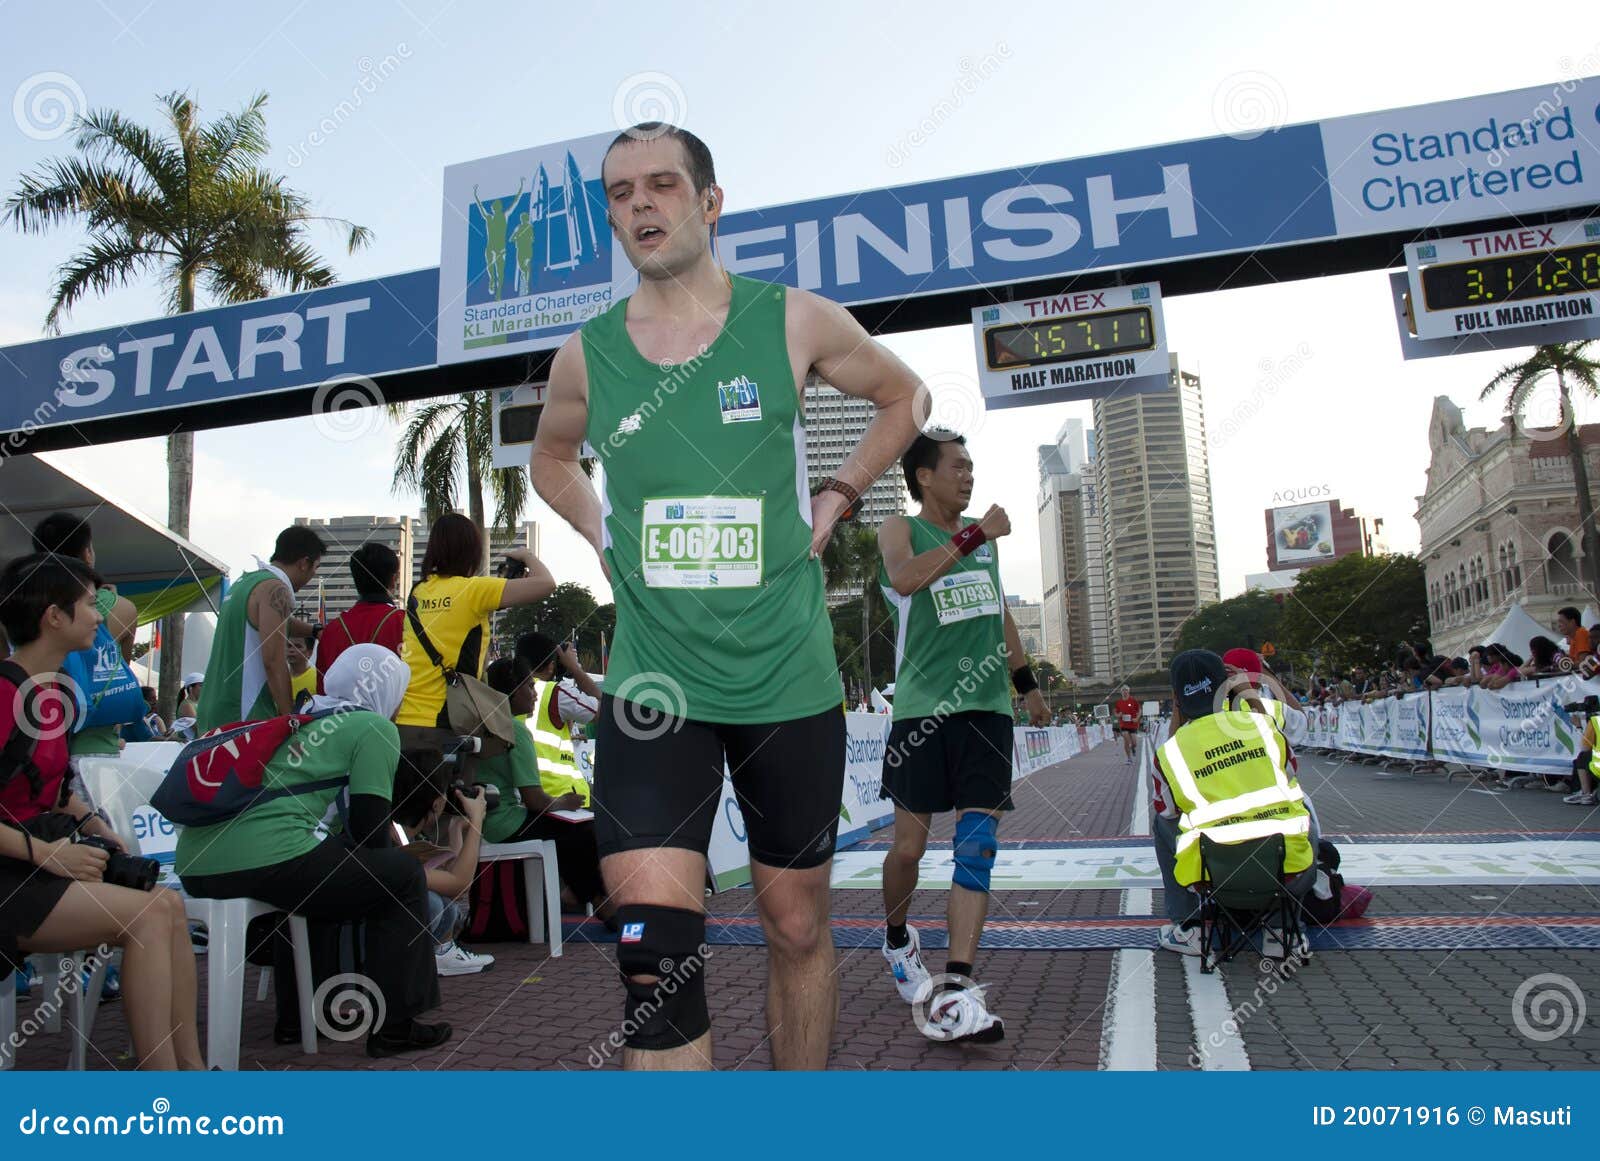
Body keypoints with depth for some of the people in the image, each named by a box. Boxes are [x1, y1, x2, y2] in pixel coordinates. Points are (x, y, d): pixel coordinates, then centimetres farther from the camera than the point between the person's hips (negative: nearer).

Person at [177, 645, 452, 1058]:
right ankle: (394, 1026, 10)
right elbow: (368, 830, 2)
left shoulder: (302, 714, 26)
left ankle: (294, 1018, 41)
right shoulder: (374, 727, 4)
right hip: (263, 860, -8)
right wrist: (390, 854, 22)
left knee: (310, 872, 37)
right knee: (403, 876, 9)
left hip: (193, 865, 9)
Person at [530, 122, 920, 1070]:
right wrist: (602, 533, 8)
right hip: (651, 686, 1)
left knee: (799, 928, 14)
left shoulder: (797, 322, -2)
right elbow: (551, 456, 24)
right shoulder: (585, 358, 3)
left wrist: (837, 497, 5)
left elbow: (903, 396, 16)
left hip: (790, 681, 0)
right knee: (656, 950, -11)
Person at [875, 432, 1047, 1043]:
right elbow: (904, 579, -22)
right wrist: (972, 536, -20)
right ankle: (897, 938, 32)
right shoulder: (900, 529, 1)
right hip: (922, 708, -4)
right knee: (908, 847, 2)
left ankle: (956, 994, -6)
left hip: (986, 707, 4)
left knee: (978, 844, -7)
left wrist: (1027, 683, 27)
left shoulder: (984, 533, 18)